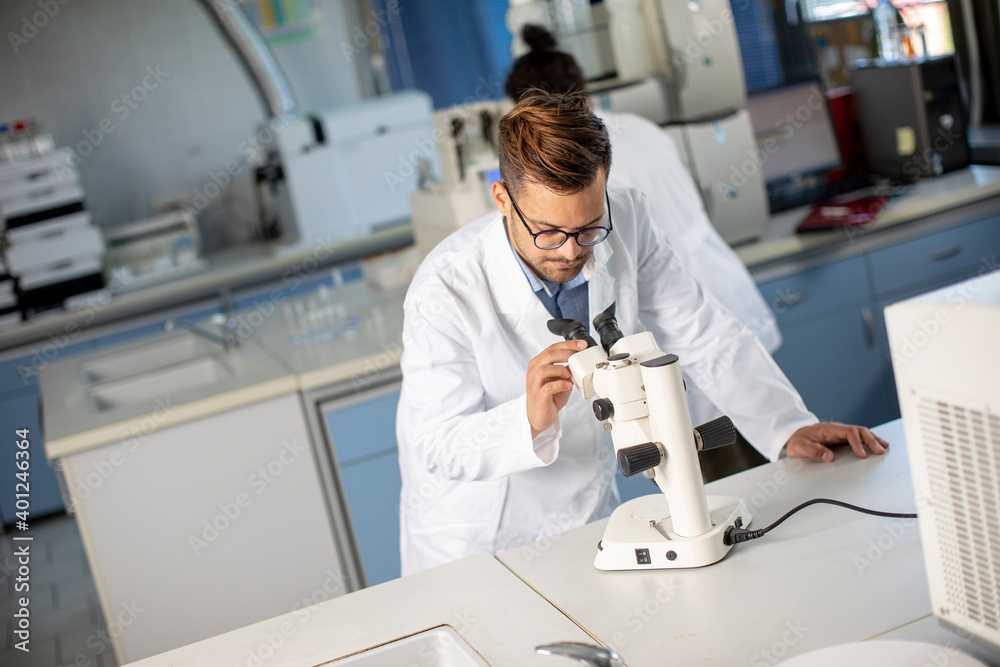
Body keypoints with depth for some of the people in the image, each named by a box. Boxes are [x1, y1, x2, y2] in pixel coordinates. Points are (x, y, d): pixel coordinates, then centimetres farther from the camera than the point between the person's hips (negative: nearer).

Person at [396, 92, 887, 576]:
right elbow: (440, 447, -22)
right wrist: (530, 420, -42)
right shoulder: (446, 289, -24)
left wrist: (789, 427, -16)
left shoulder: (625, 225, -15)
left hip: (591, 519, 3)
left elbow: (704, 337, -6)